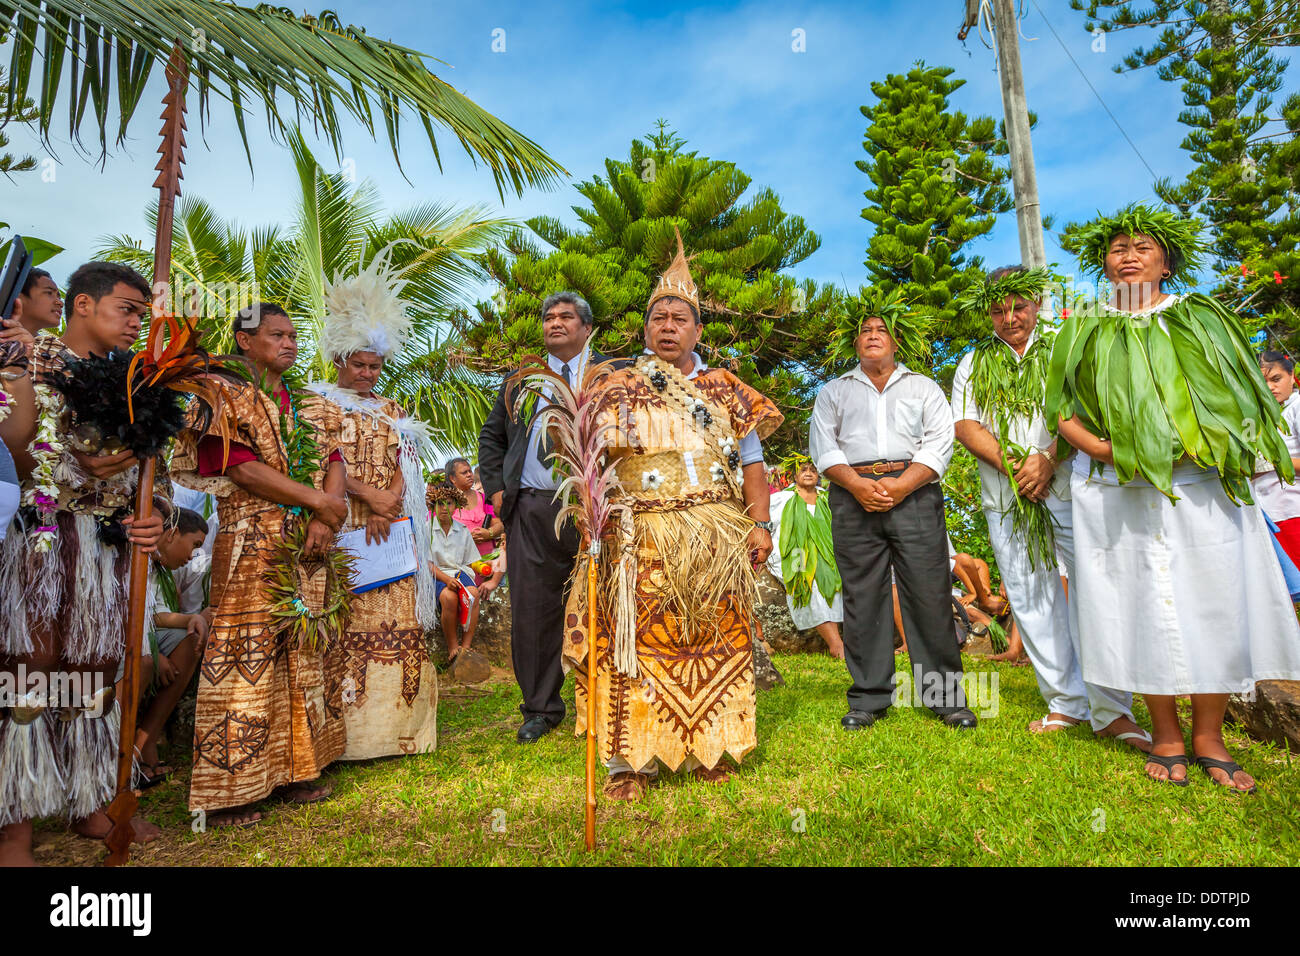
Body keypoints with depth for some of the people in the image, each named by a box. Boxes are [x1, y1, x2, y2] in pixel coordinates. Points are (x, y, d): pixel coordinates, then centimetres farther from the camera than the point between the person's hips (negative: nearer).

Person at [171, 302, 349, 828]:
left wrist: (324, 520, -11)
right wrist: (319, 502, -12)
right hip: (251, 549, -6)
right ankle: (228, 790, 7)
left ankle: (293, 770, 19)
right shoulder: (226, 398, 0)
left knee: (305, 658, 8)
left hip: (309, 548, 6)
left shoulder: (311, 407, 17)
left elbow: (334, 464, 6)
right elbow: (243, 469, -12)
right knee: (246, 658, -4)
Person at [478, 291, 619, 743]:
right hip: (532, 508, 4)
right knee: (532, 609, 4)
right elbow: (491, 437, 26)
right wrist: (496, 487, 12)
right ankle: (541, 708, 19)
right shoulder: (520, 381, 20)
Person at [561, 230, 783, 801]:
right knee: (638, 641, -4)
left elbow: (752, 461, 12)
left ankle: (711, 748, 20)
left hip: (718, 537, 2)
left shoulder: (724, 388, 14)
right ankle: (629, 760, 7)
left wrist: (761, 523, 0)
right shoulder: (617, 389, 10)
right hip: (643, 537, -2)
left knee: (717, 643, 6)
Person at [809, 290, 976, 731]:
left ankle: (945, 694, 7)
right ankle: (869, 698, 8)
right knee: (862, 597, 0)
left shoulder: (923, 387, 20)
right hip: (853, 499, 1)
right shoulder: (833, 391, 21)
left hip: (915, 495, 0)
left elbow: (939, 443, 6)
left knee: (929, 594, -4)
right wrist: (857, 484, -9)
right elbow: (823, 446, 8)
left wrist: (901, 485, -11)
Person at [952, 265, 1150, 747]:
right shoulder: (973, 364, 15)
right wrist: (1013, 465, -9)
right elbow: (966, 426, 4)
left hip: (1068, 490, -2)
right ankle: (1066, 702, 15)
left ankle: (1111, 711, -2)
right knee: (1030, 599, 4)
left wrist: (1047, 459, -17)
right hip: (1005, 501, 2)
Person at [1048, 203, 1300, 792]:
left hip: (1202, 487, 1)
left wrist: (1197, 446, -8)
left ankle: (1209, 737, 13)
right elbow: (1064, 412, 6)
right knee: (1144, 605, 1)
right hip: (1117, 493, -1)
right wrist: (1107, 450, -13)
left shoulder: (1203, 319, 14)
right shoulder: (1084, 330, 12)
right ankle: (1166, 736, 14)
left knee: (1215, 603, 0)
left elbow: (1246, 400, 11)